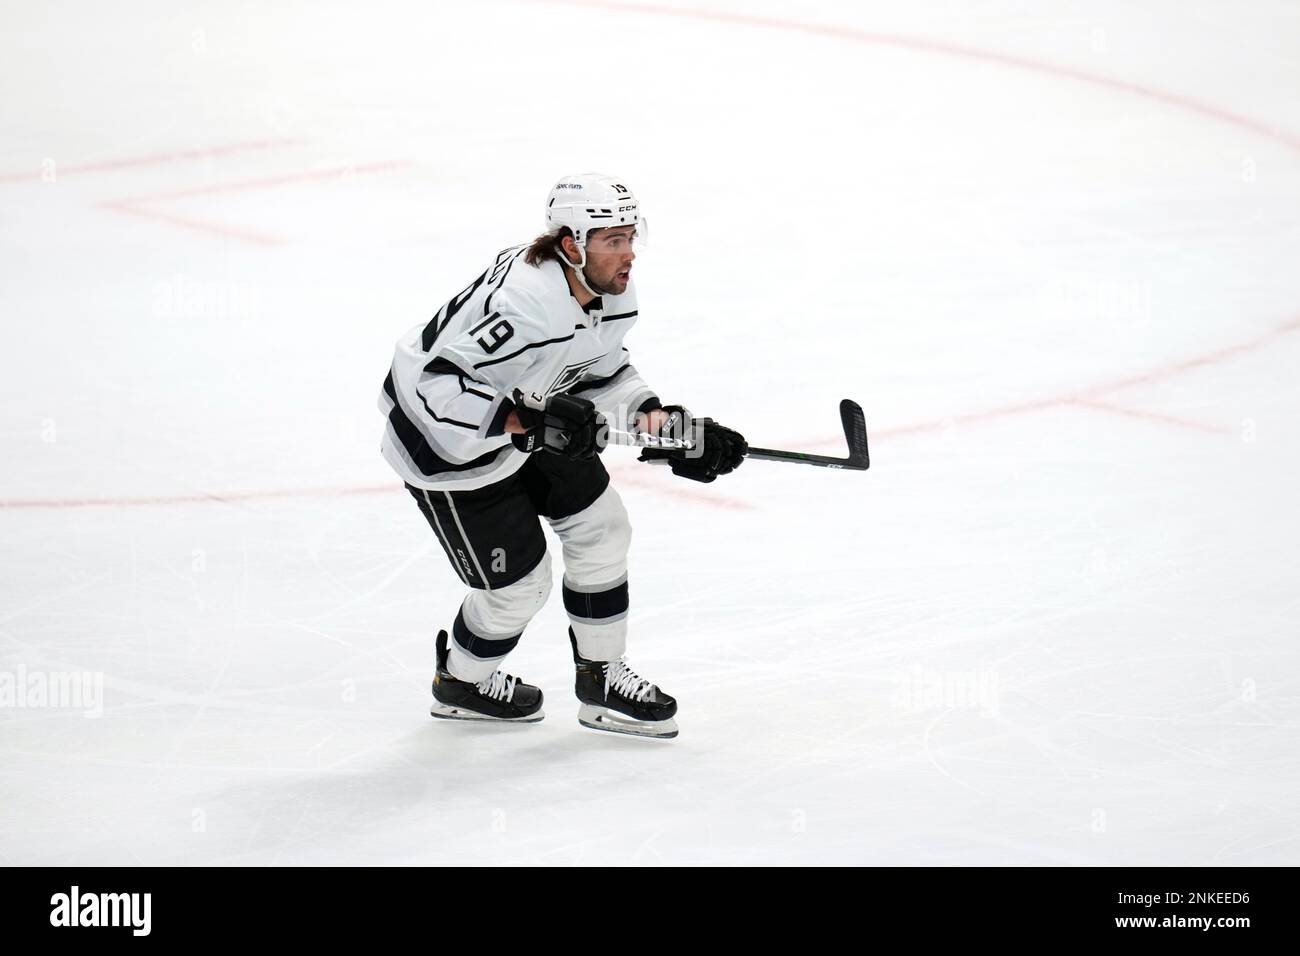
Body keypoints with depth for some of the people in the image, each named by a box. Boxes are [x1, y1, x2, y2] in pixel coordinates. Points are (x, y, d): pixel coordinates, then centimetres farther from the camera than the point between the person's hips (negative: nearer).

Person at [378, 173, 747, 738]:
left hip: (529, 425, 9)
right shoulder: (525, 303, -38)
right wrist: (530, 420, -44)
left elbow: (604, 370, 7)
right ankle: (460, 683, 32)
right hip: (447, 442, -9)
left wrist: (660, 422, -7)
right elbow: (440, 387, -40)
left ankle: (601, 680, 26)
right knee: (518, 583, 2)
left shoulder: (612, 291, -9)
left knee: (602, 529, 9)